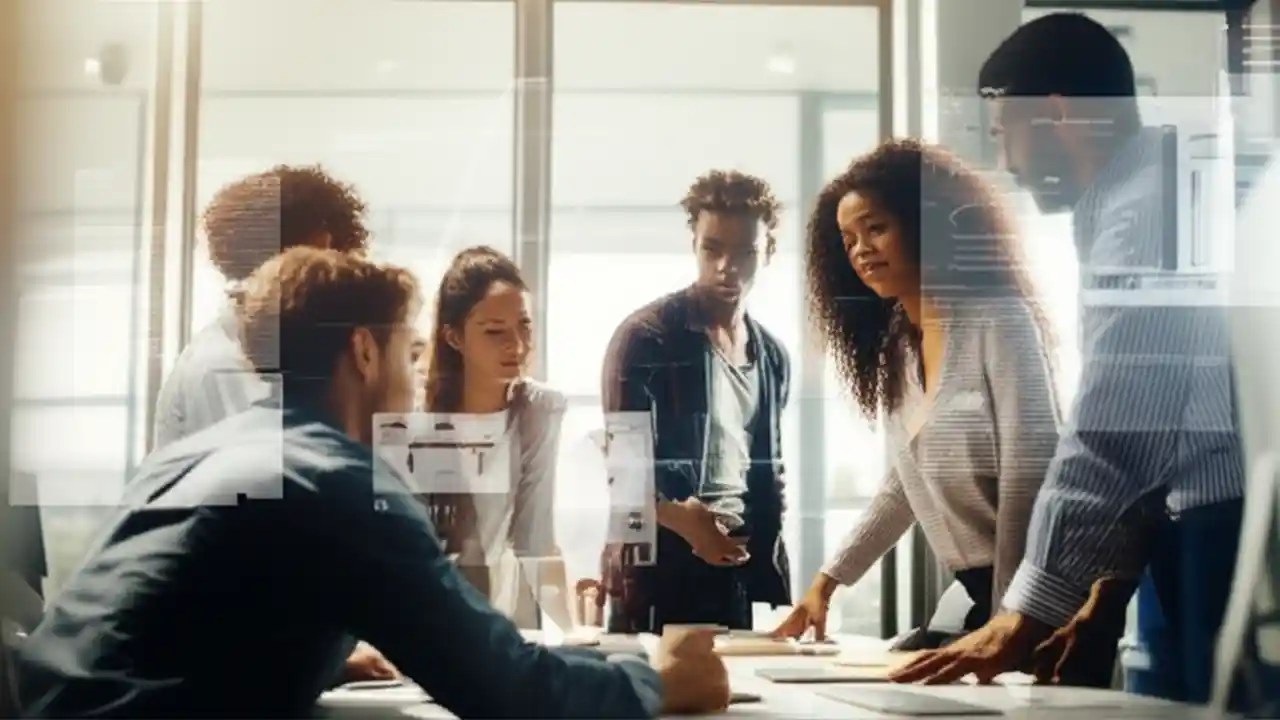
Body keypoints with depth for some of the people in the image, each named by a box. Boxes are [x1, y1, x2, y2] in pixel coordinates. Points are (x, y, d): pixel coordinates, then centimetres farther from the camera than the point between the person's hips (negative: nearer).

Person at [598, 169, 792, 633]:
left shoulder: (772, 356, 13)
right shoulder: (645, 337, -6)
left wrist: (773, 569, 12)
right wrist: (681, 520, -28)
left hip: (743, 568, 6)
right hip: (659, 567, -5)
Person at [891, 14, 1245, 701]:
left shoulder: (1146, 207, -16)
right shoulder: (1129, 204, 17)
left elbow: (1109, 437, -21)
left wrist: (1023, 616, -18)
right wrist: (1106, 588, 13)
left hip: (1222, 534, -9)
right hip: (1192, 534, 9)